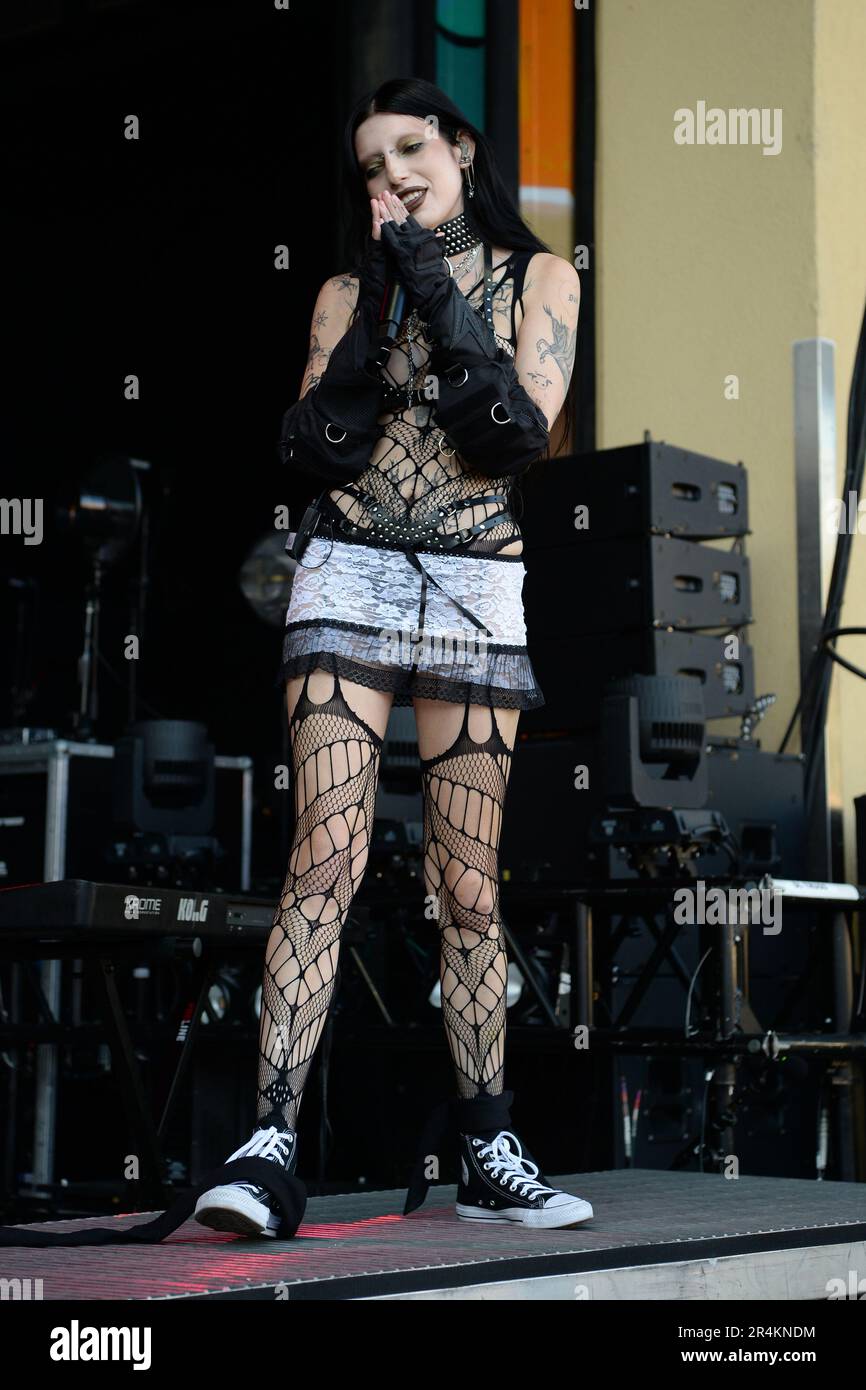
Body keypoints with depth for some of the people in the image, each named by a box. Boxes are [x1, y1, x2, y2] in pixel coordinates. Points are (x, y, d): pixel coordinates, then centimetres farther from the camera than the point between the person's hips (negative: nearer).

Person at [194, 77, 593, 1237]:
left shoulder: (538, 276, 9)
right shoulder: (350, 291, 12)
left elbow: (524, 430, -7)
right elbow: (319, 448, 0)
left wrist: (434, 291, -7)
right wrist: (376, 300, -5)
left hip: (476, 588, 0)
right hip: (349, 575, 0)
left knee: (468, 882, 1)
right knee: (327, 856, -13)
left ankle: (488, 1157, 9)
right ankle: (269, 1144, -17)